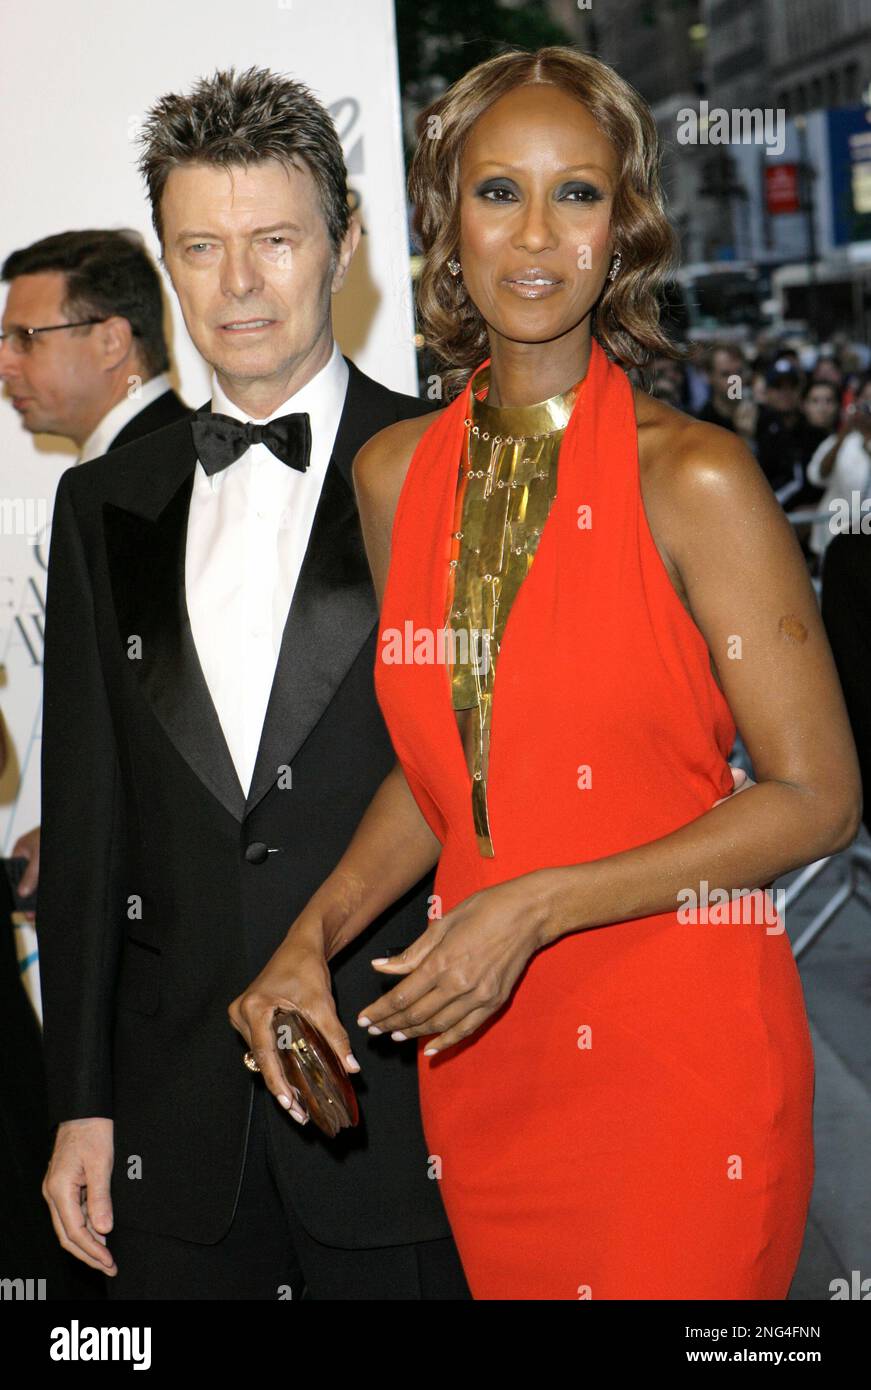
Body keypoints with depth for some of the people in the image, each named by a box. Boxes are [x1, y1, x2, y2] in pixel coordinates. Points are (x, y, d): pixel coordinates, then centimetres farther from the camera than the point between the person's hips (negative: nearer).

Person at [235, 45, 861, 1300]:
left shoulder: (692, 478, -13)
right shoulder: (393, 475, 4)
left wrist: (539, 908, -17)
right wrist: (313, 936, 1)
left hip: (679, 1051, -5)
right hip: (481, 1062, 5)